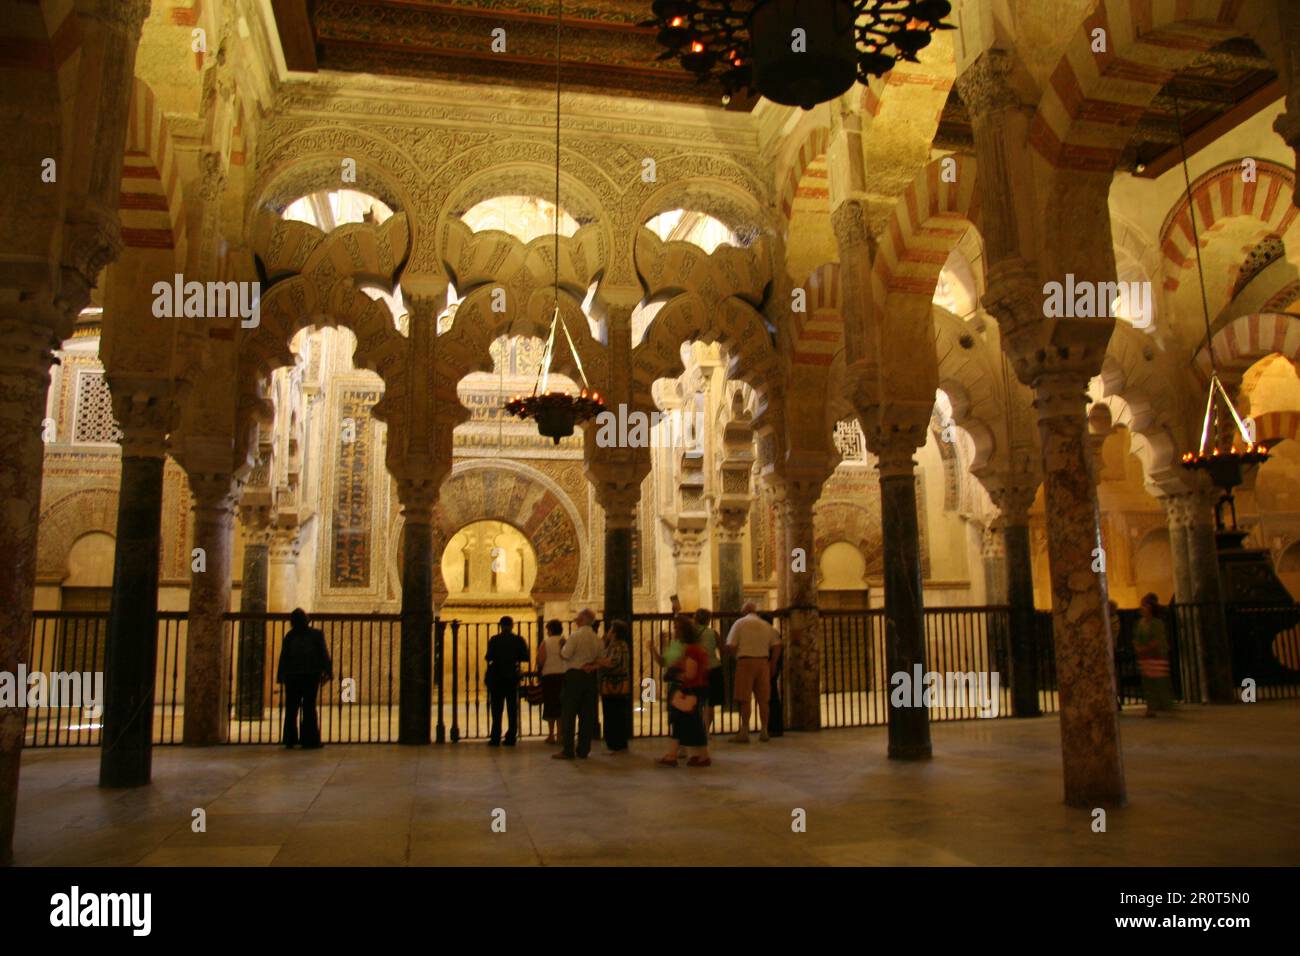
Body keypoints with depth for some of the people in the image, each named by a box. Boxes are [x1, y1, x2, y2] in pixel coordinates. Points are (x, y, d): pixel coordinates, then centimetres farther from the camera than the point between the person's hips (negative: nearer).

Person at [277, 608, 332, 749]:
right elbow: (324, 654, -4)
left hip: (292, 676, 2)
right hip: (311, 675, -2)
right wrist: (328, 672, 3)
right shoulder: (317, 634, -4)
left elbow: (283, 657, 2)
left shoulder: (290, 636, 0)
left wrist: (280, 676, 8)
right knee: (309, 707, 2)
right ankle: (309, 740, 0)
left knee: (291, 708, 9)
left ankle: (290, 740, 10)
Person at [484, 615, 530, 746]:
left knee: (497, 709, 4)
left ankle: (495, 738, 0)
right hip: (513, 677, 2)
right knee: (512, 709, 9)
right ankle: (510, 738, 7)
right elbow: (525, 658, -1)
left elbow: (489, 657, -13)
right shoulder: (519, 640, -1)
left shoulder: (494, 639, -7)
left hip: (496, 677, -2)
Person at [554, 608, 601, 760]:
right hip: (590, 676, 6)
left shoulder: (575, 636, -12)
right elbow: (600, 659, 14)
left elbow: (564, 655, -14)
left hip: (574, 675, -6)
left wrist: (561, 645, 3)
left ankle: (568, 751, -1)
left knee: (568, 714, 0)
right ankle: (583, 750, 11)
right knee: (587, 715, 8)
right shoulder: (597, 639, 9)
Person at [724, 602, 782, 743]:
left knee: (745, 699, -1)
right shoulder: (766, 625, 11)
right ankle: (764, 731, 12)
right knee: (763, 699, 9)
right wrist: (772, 664, 9)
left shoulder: (740, 623, 0)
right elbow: (777, 645, 3)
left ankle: (744, 732, -2)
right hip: (763, 662, 4)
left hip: (745, 662, -4)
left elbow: (730, 645, -8)